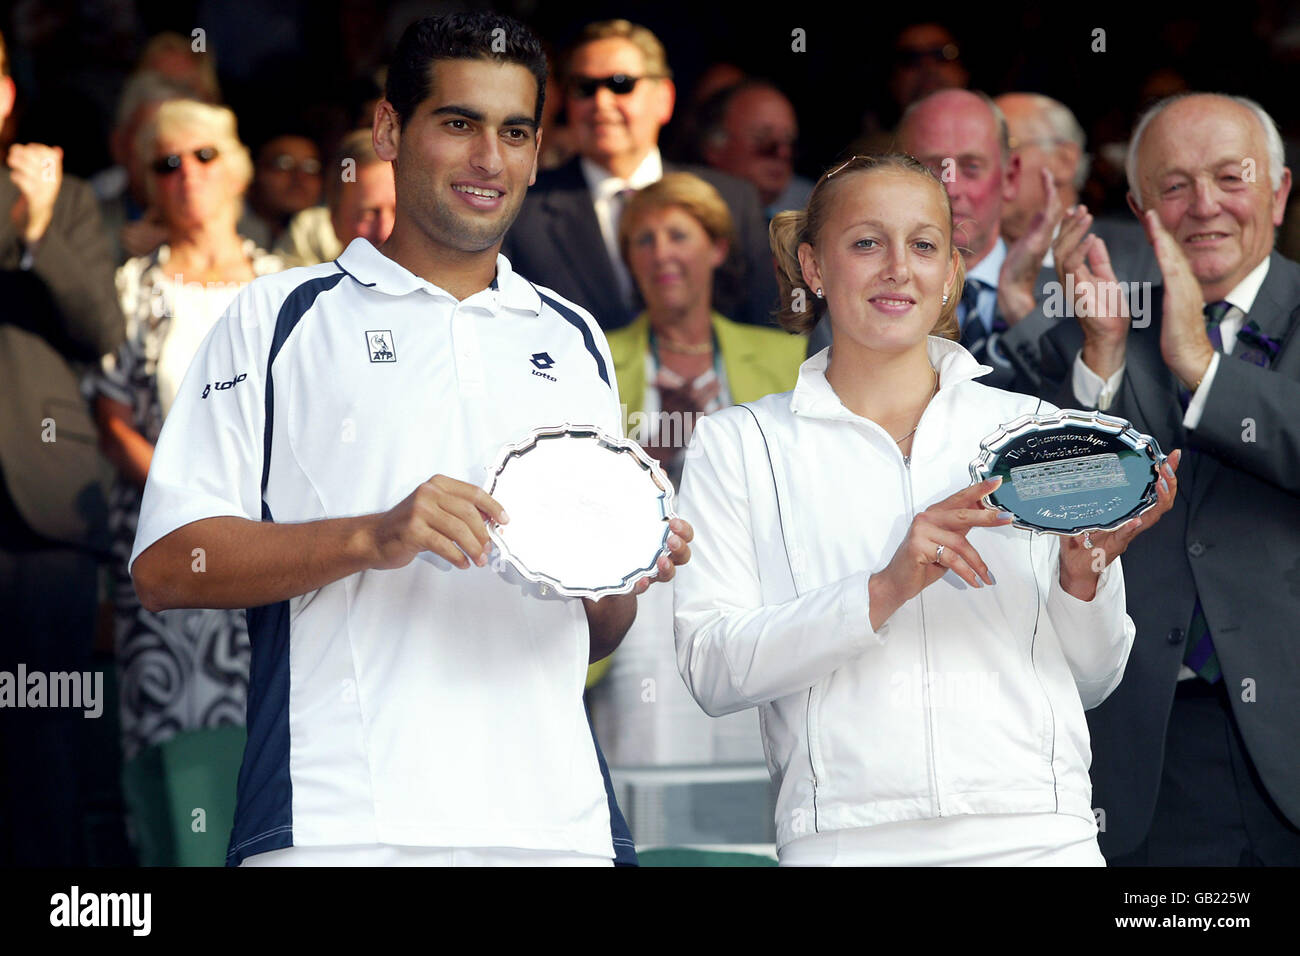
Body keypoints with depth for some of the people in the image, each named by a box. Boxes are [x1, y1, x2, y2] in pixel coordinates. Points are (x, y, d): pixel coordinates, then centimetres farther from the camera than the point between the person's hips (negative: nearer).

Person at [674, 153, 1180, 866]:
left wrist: (1086, 572, -6)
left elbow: (1091, 679, 13)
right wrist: (884, 592, -16)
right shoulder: (738, 445, 7)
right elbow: (710, 670, -5)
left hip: (1040, 834, 2)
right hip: (845, 840, -1)